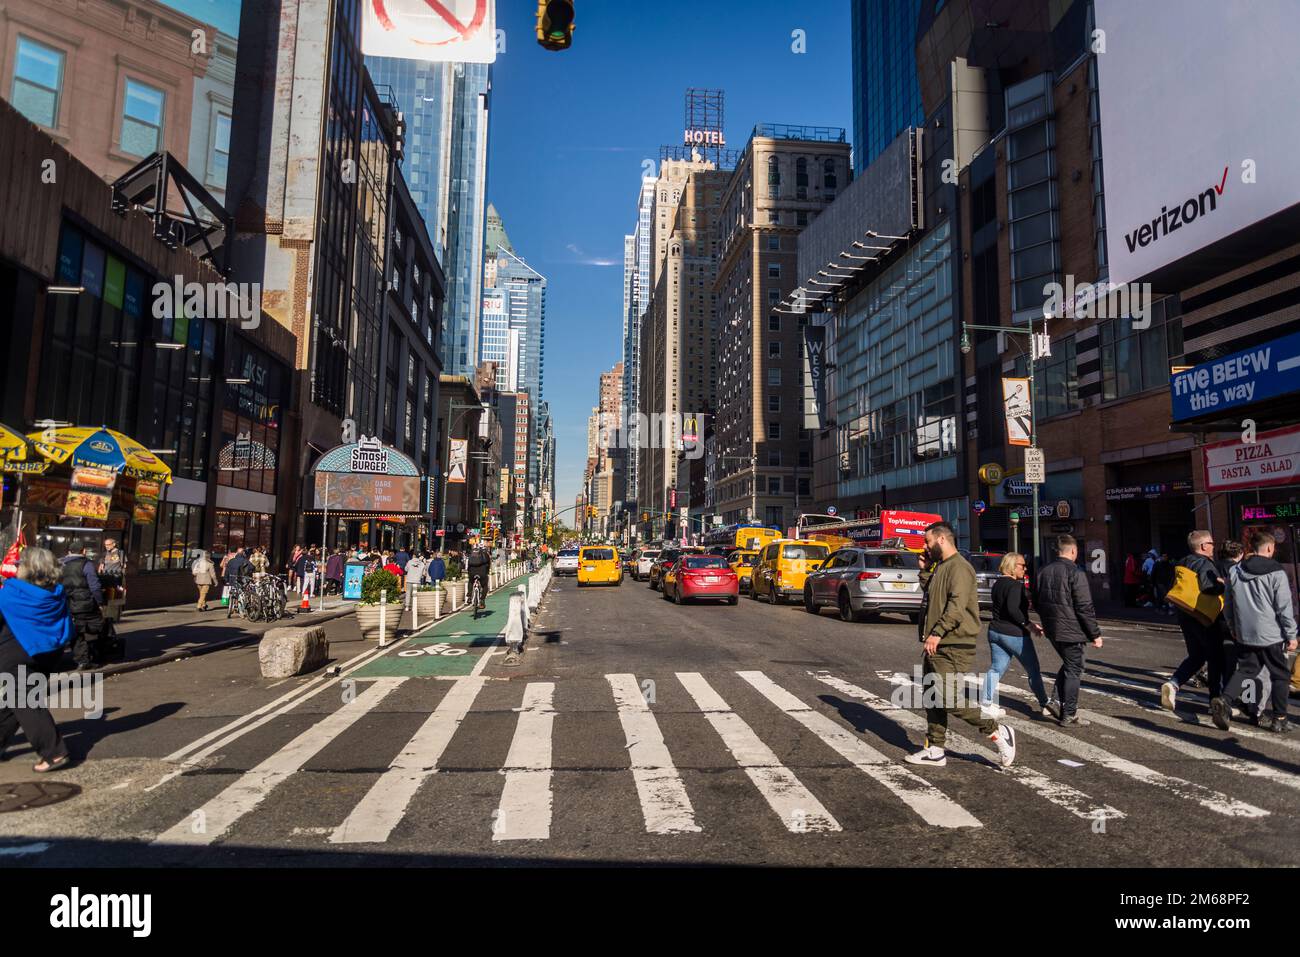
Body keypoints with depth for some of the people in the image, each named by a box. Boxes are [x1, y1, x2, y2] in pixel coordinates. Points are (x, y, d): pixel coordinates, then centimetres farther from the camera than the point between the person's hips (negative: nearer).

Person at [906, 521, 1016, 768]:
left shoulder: (959, 567, -14)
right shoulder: (941, 567, 18)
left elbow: (957, 604, -25)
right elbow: (932, 598, 22)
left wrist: (937, 633, -30)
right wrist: (927, 570, 16)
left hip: (953, 647, -10)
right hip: (937, 646, 10)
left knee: (950, 699, -11)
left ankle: (997, 732, 5)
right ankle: (935, 750, 19)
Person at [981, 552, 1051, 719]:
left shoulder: (997, 584, 12)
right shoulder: (1015, 586, -16)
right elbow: (1012, 609, -27)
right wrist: (1028, 625, -19)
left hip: (995, 631, 8)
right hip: (1014, 634, -8)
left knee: (997, 668, 9)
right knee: (1033, 670, 7)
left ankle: (987, 703, 2)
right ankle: (1044, 705, 16)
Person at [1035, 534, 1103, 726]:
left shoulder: (1044, 572, 8)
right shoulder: (1075, 573, -16)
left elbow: (1038, 602, 15)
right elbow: (1085, 608, -17)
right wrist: (1095, 634, -9)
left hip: (1052, 630, 7)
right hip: (1071, 631, -7)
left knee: (1068, 664, 22)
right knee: (1073, 670, 4)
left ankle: (1056, 701, 13)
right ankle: (1069, 715, 9)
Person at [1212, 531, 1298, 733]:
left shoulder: (1234, 572, 4)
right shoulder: (1276, 573, -10)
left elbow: (1228, 606, 11)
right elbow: (1284, 608, -9)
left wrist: (1233, 628, 24)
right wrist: (1291, 635, -1)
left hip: (1244, 634, 4)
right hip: (1271, 635, -4)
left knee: (1245, 669, 13)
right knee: (1280, 675, 11)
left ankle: (1223, 698, -9)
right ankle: (1279, 719, 13)